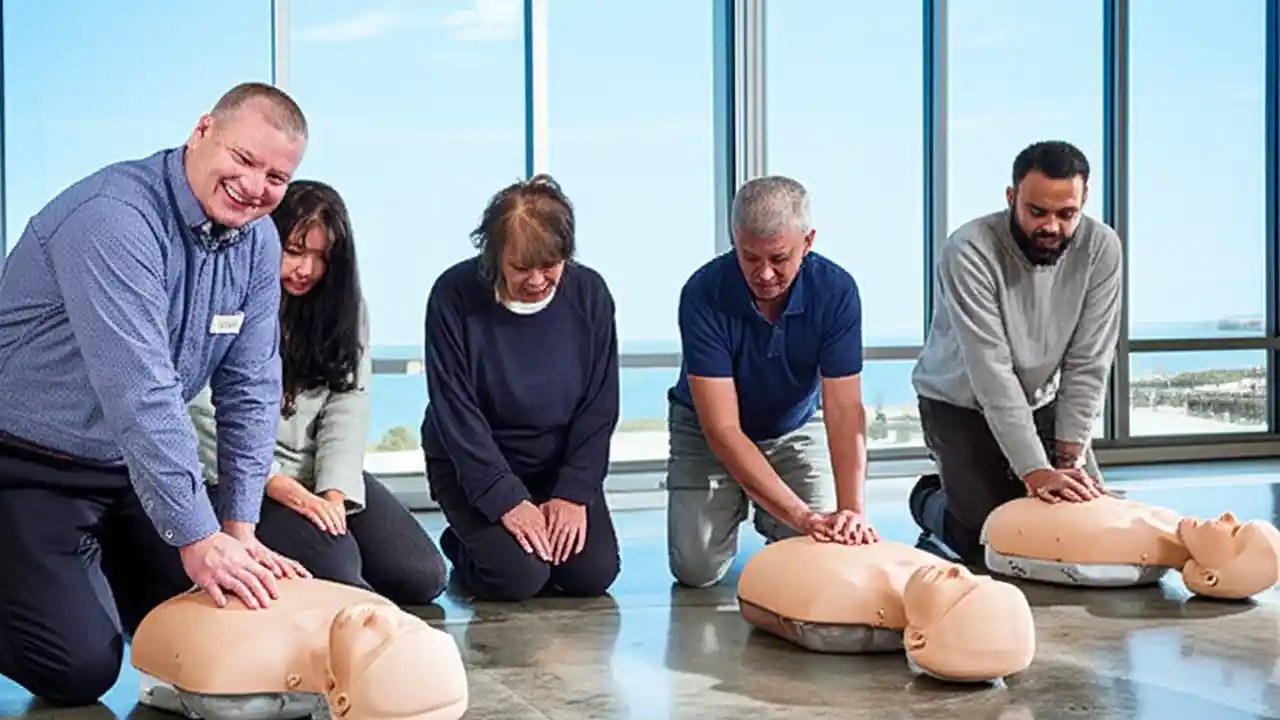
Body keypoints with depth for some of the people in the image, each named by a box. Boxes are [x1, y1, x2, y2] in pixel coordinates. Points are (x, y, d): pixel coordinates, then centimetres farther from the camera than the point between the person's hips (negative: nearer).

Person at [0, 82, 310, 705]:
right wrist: (198, 540, -34)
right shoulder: (115, 216, -28)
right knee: (82, 669, -14)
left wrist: (239, 527, -8)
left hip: (133, 464, 8)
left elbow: (251, 387, -3)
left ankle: (93, 570, 29)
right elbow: (139, 391, -34)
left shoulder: (257, 241, -3)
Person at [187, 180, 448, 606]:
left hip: (324, 474, 6)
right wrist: (280, 486, -19)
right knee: (335, 571, -28)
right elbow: (207, 413, -15)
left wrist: (334, 491, -13)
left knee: (423, 575, -10)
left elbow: (349, 402, 1)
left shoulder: (343, 304, 10)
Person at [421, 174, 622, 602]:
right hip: (471, 466, -3)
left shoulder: (589, 294, -9)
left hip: (559, 465, 3)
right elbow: (456, 414, -17)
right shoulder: (455, 295, -18)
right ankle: (463, 547, 11)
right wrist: (506, 501, -21)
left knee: (594, 574, -14)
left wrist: (573, 493, -13)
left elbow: (600, 407, -4)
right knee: (519, 576, -21)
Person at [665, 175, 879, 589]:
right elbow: (722, 427, -31)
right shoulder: (704, 293, -29)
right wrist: (801, 515, -39)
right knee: (696, 568, -16)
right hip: (708, 434, -1)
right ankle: (735, 507, 18)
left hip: (794, 433, 2)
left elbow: (845, 411, -25)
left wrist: (852, 509, -40)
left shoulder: (836, 290, -23)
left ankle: (768, 517, 18)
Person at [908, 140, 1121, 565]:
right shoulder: (969, 251, -29)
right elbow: (992, 372, -32)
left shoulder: (1100, 248, -17)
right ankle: (930, 500, 21)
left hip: (1043, 401, 4)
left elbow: (1088, 363, -14)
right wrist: (1036, 471, -36)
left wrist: (1069, 458, -19)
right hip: (961, 404, -4)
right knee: (989, 538, -12)